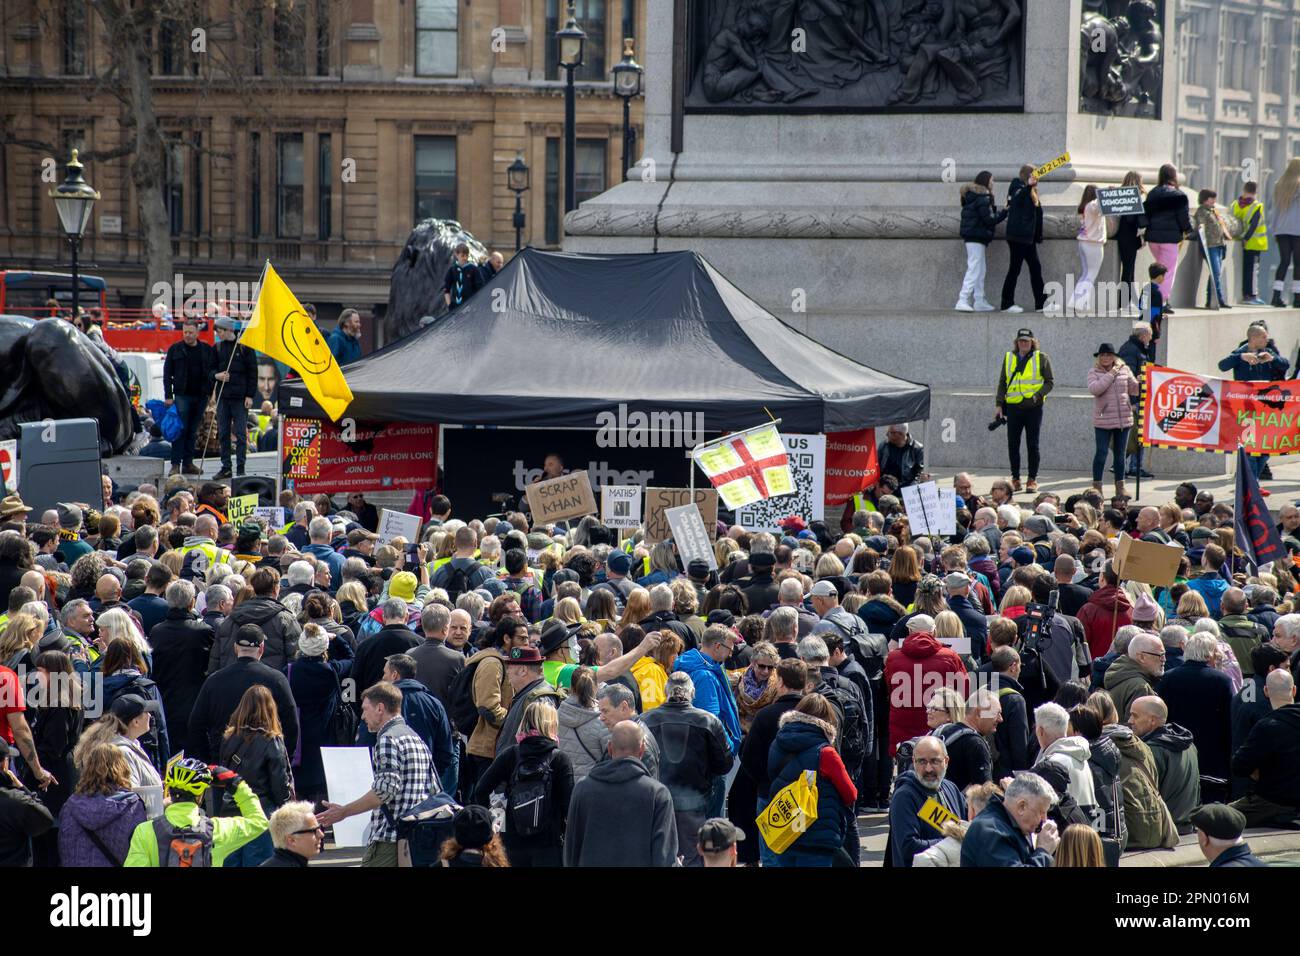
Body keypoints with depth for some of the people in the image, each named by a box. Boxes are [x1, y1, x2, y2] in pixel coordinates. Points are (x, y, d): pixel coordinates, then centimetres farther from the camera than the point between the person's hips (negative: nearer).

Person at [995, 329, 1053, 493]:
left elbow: (1049, 382, 3)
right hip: (1013, 407, 3)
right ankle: (1015, 479, 11)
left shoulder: (1041, 358, 3)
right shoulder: (1008, 358, 12)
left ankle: (1033, 480, 9)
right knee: (1012, 444, 2)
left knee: (1032, 444, 1)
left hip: (1033, 407, -3)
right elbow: (1002, 383, 16)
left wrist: (1038, 395, -15)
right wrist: (999, 404, 8)